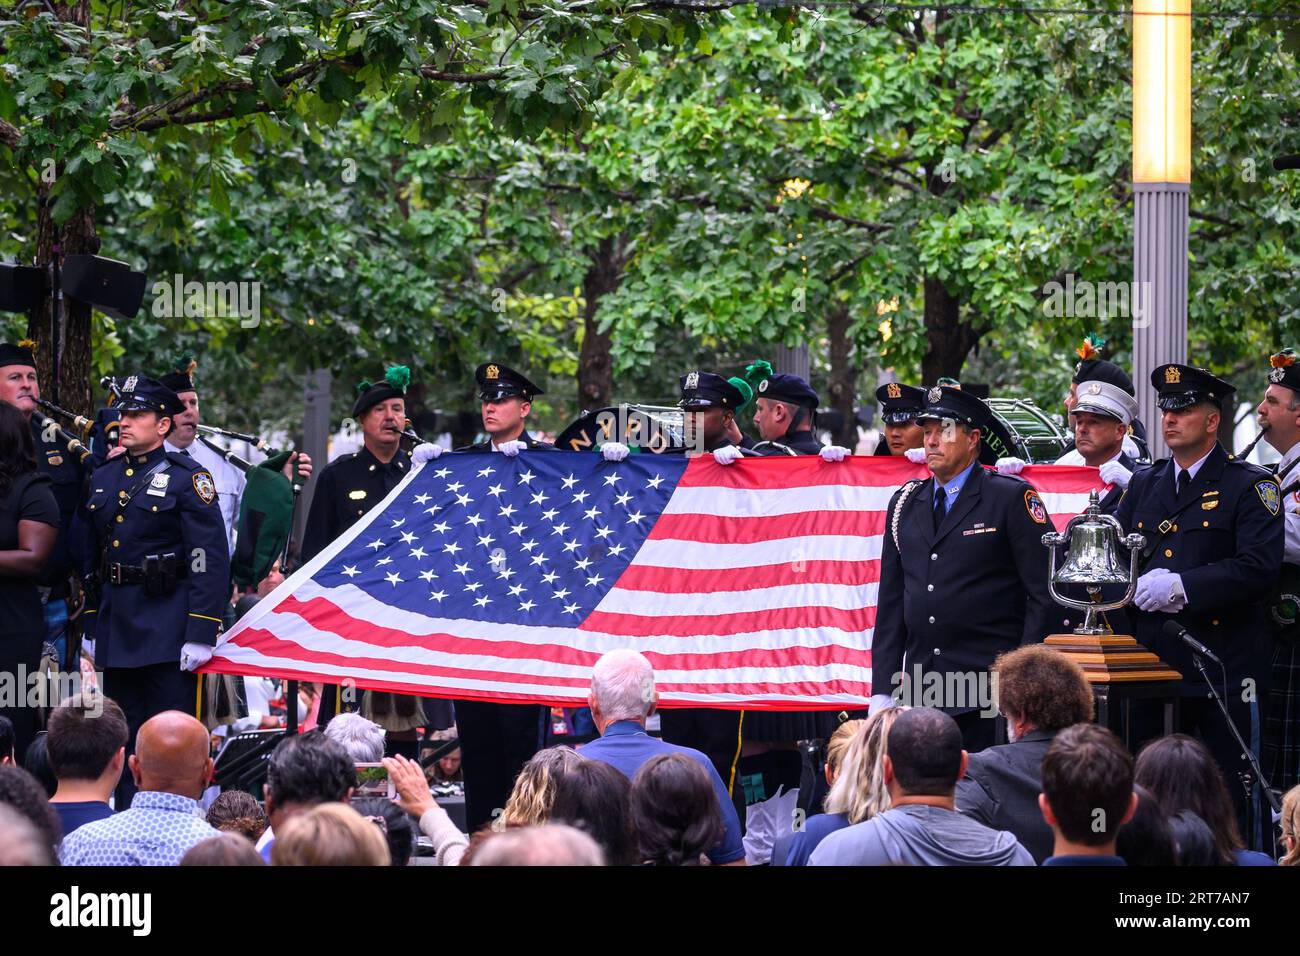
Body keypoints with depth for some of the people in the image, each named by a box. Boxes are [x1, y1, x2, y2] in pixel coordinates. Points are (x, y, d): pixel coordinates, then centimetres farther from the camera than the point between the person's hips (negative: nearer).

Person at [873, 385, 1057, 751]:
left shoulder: (1011, 498, -1)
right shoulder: (905, 503, 15)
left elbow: (1045, 595, -4)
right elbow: (891, 605, 17)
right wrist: (884, 689, 10)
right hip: (919, 690, 5)